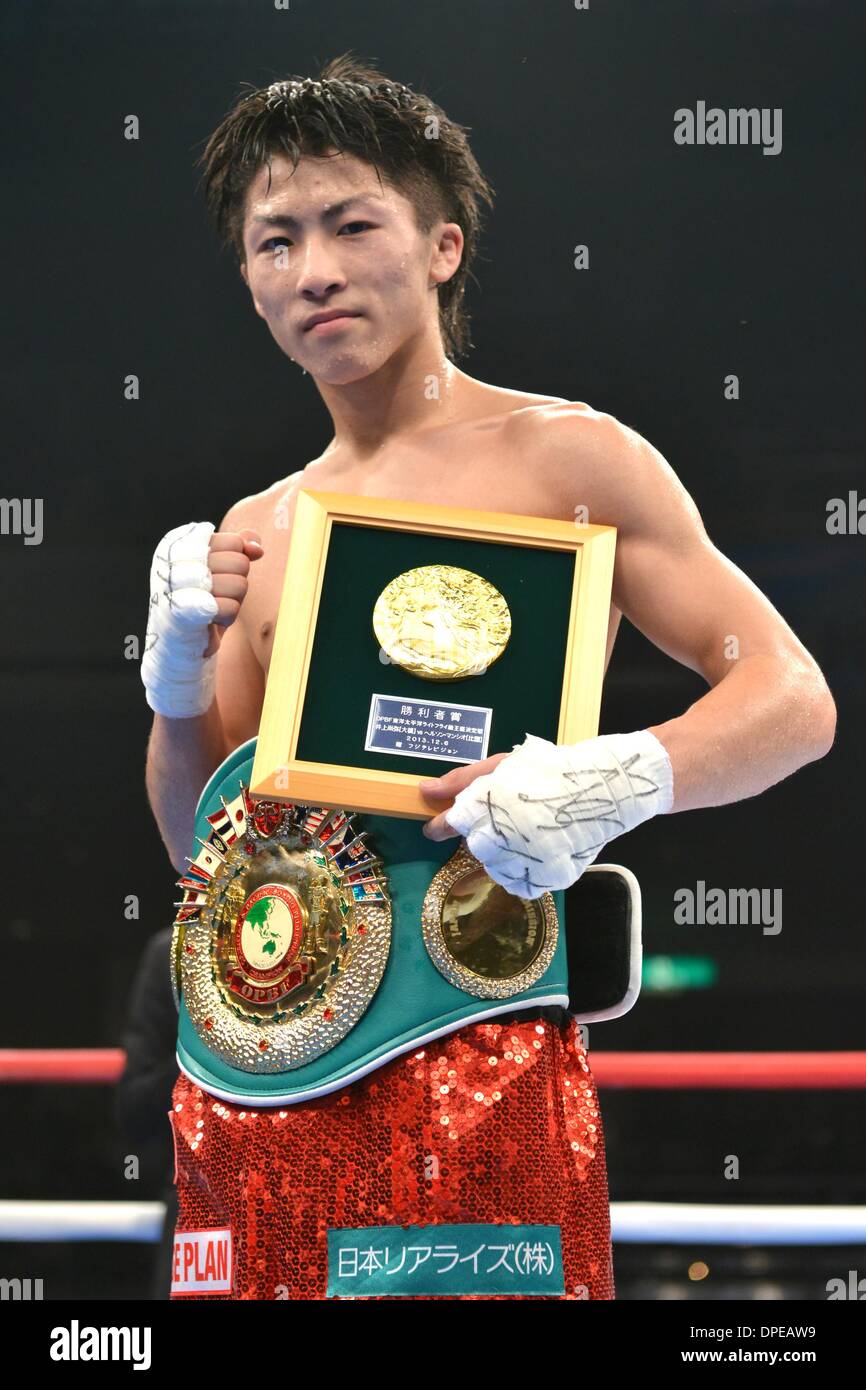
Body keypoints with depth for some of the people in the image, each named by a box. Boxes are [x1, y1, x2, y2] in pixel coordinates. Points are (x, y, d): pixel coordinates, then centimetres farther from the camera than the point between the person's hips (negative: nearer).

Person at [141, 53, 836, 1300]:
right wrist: (177, 670, 0)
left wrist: (616, 780, -24)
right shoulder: (255, 532, 15)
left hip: (480, 1048, -4)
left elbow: (795, 699, -6)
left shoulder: (566, 459, 0)